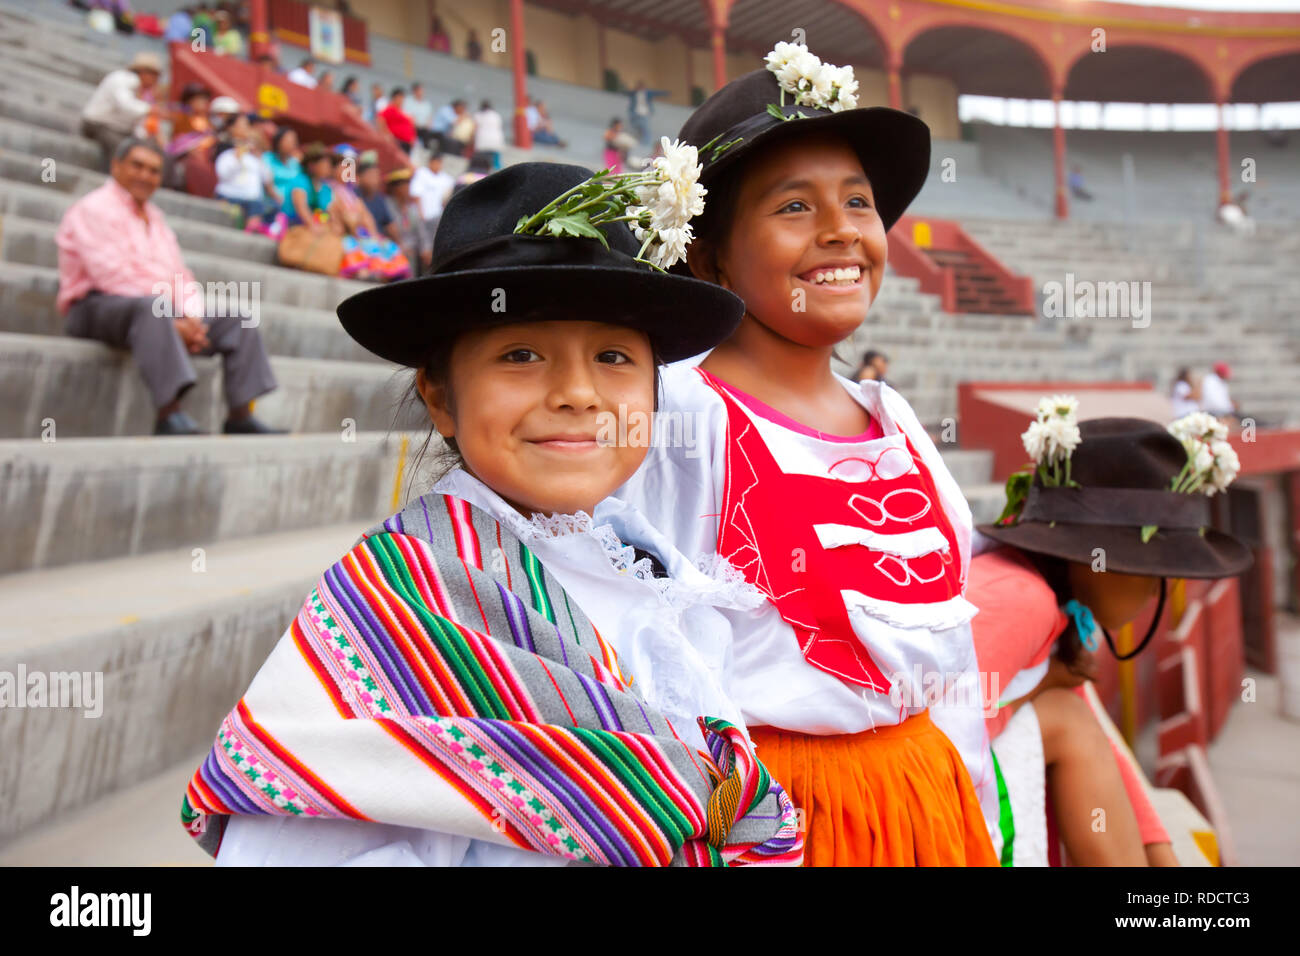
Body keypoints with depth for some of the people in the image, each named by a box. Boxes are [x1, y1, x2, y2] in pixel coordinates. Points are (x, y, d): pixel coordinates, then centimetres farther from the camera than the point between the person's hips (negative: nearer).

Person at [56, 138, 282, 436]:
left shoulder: (155, 219, 24)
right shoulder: (93, 209, -1)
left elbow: (182, 277, 16)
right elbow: (114, 276, -15)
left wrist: (192, 318, -6)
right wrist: (173, 320, -21)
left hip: (164, 311, 8)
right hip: (97, 309, -8)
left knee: (237, 320, -8)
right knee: (149, 307, -40)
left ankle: (241, 417, -19)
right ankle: (170, 415, -51)